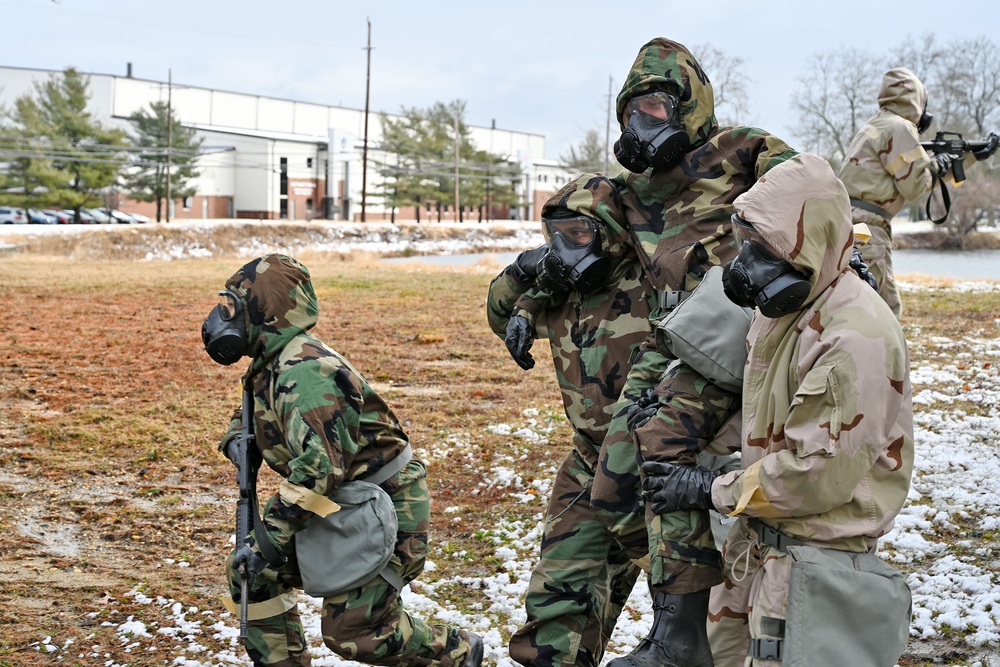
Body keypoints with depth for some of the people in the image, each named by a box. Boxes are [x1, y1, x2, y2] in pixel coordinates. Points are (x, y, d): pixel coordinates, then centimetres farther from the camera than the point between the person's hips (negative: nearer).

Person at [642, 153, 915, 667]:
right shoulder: (779, 307, 6)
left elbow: (819, 476, -24)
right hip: (760, 545, 9)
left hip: (816, 562, -9)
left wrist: (710, 490, -14)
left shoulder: (856, 337, -24)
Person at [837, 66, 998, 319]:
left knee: (888, 308, 16)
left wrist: (973, 156, 32)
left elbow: (924, 177, 27)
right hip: (864, 225, -10)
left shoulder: (878, 124, 21)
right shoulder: (900, 127, -9)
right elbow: (913, 186, -12)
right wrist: (936, 165, 8)